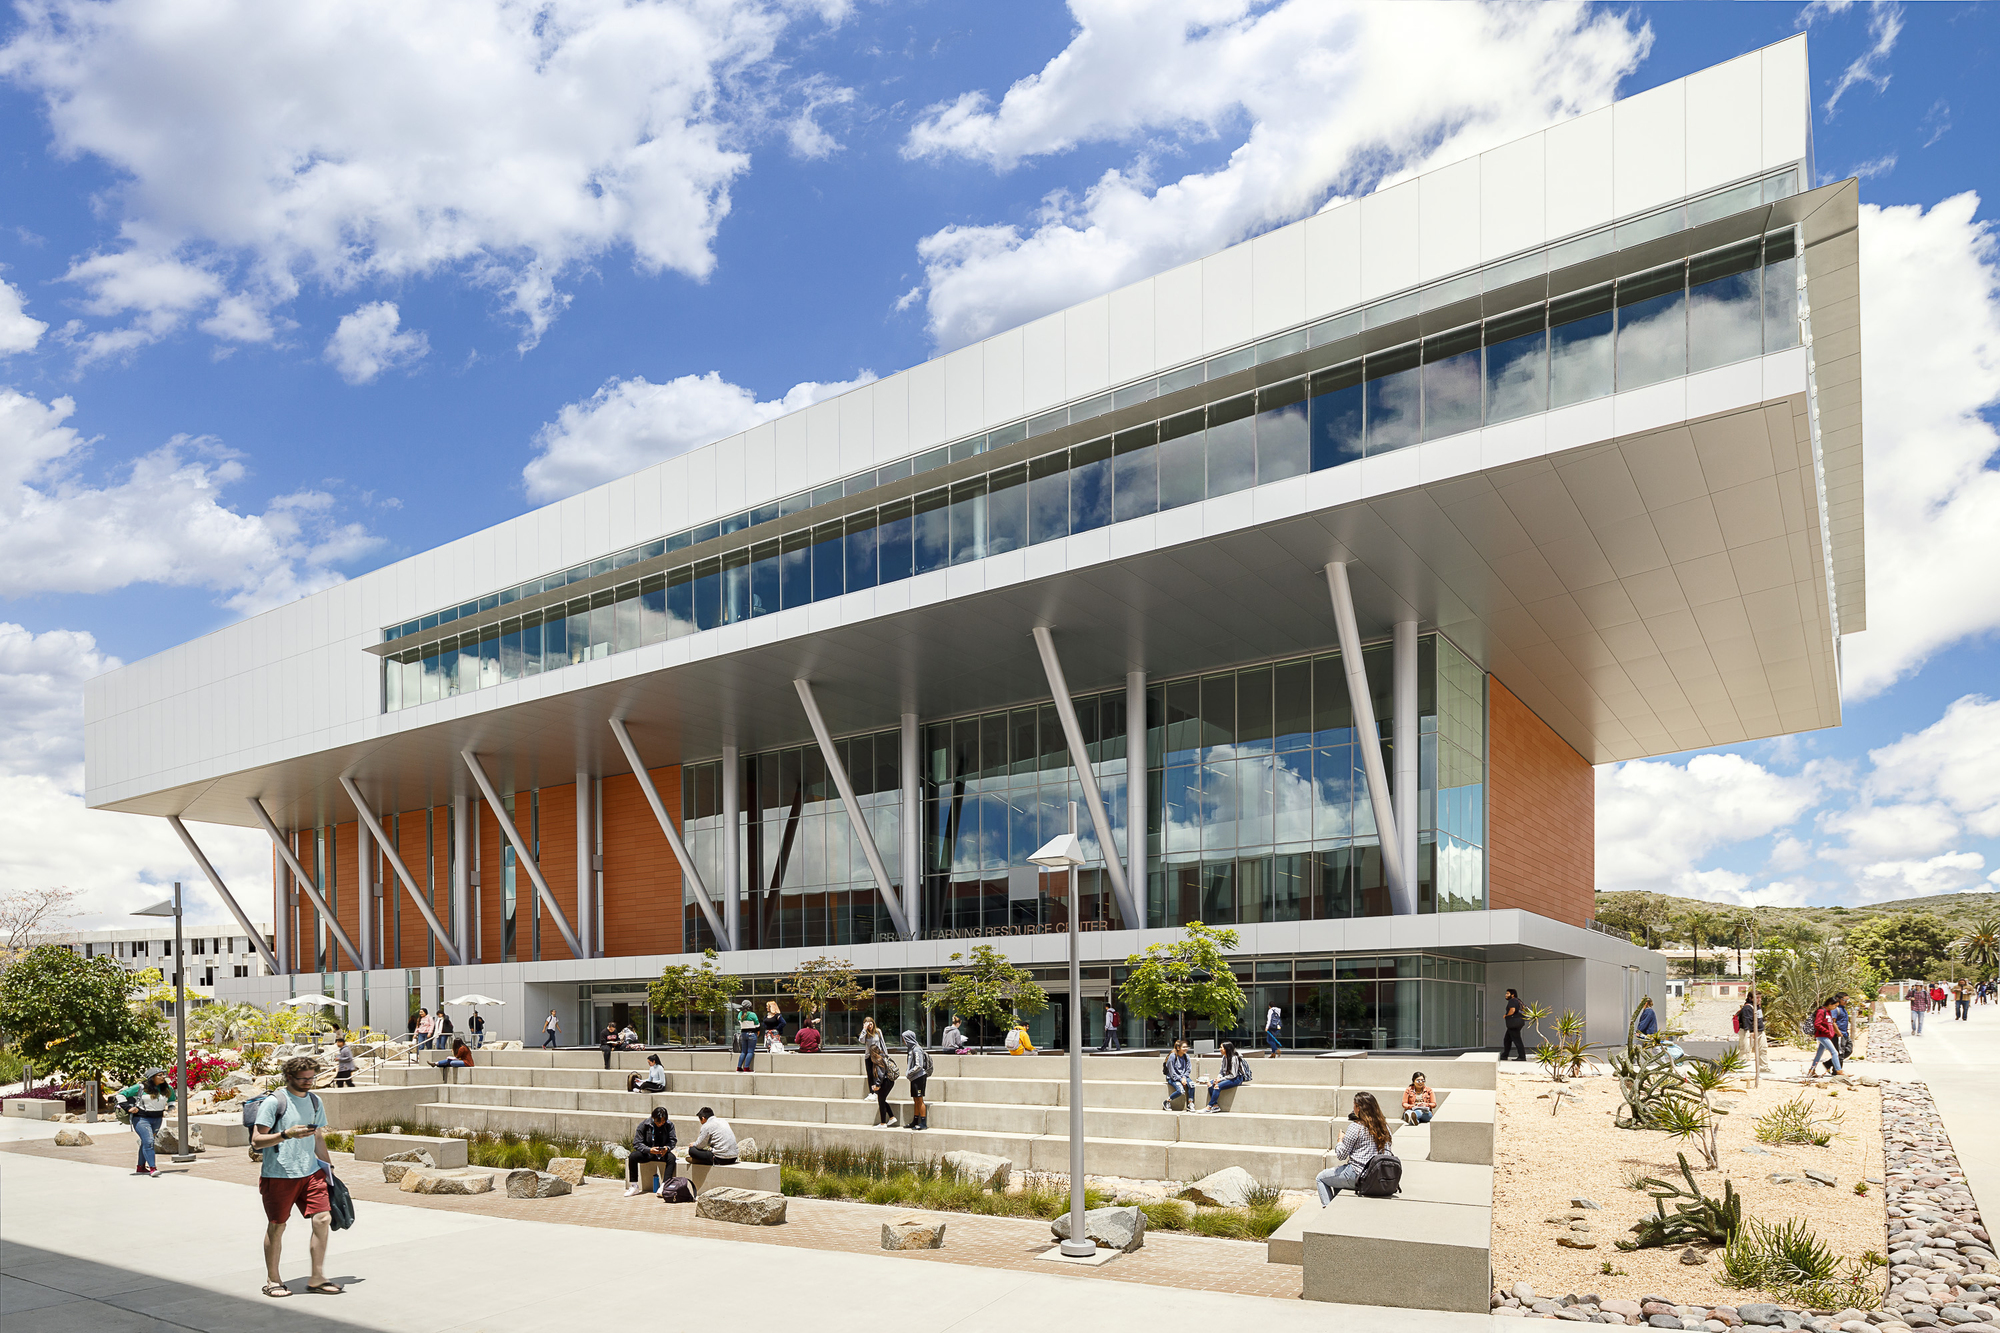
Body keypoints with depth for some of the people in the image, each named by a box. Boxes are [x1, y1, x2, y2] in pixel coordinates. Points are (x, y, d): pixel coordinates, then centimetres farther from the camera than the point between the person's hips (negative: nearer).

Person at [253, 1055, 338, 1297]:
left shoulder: (314, 1101, 12)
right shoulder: (274, 1102, -8)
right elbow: (256, 1140, -10)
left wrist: (328, 1166, 20)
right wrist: (286, 1134, -23)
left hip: (310, 1172, 5)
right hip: (278, 1175, -5)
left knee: (323, 1219, -4)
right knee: (276, 1226, 5)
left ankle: (317, 1278, 6)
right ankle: (272, 1281, 23)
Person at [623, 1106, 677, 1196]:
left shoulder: (669, 1125, -6)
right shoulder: (643, 1124, -10)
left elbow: (672, 1140, -5)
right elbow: (637, 1143, -12)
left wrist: (667, 1148, -30)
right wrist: (649, 1150, -30)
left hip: (662, 1153, 0)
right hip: (646, 1153, 0)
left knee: (671, 1158, -32)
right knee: (632, 1156, -28)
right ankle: (634, 1186, -18)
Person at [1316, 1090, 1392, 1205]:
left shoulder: (1356, 1127, -18)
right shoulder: (1384, 1127, 1)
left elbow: (1341, 1155, -13)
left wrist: (1341, 1139, 6)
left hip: (1357, 1176, -7)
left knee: (1321, 1178, 15)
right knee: (1337, 1174, 32)